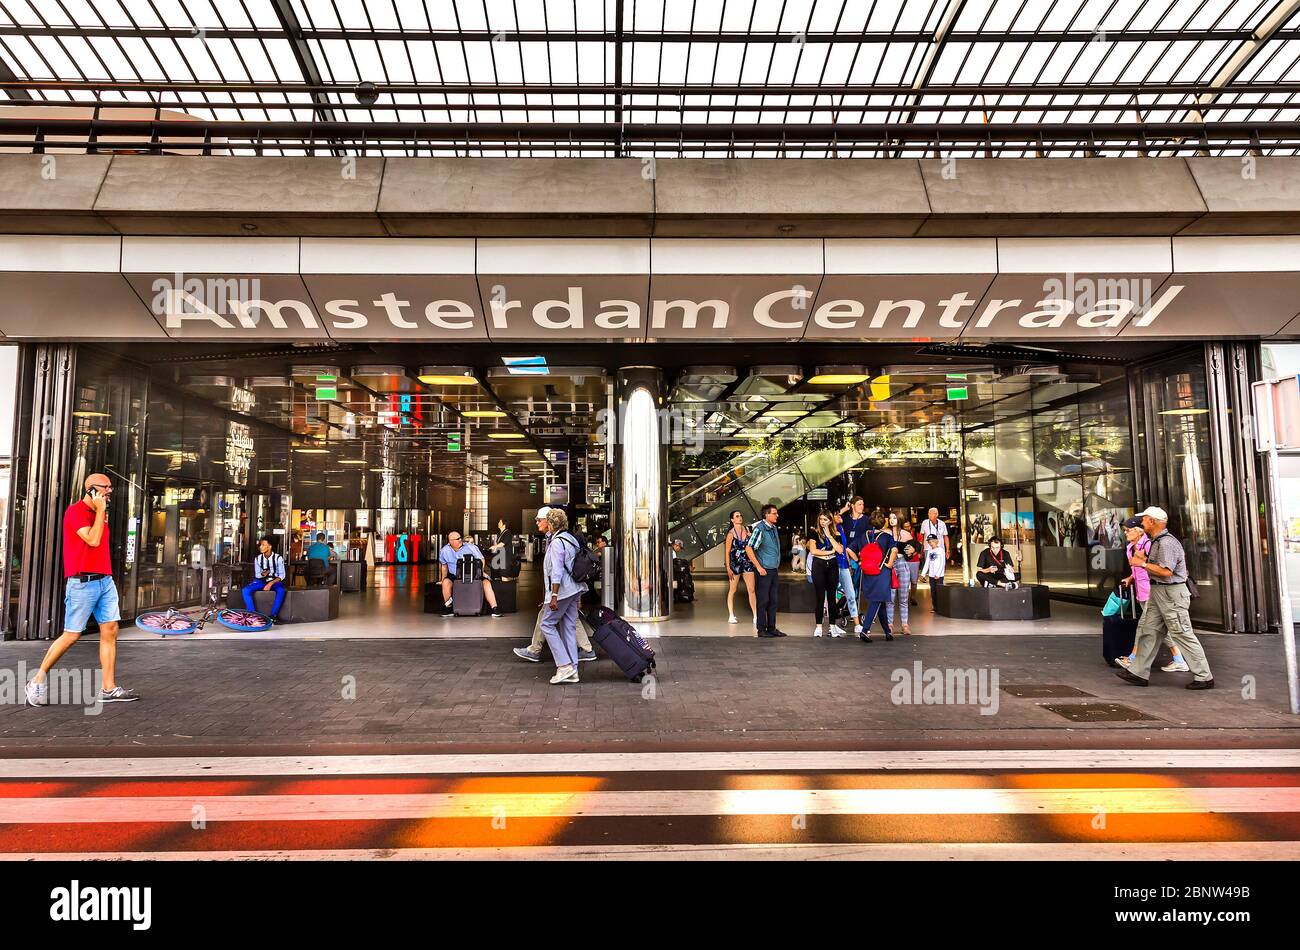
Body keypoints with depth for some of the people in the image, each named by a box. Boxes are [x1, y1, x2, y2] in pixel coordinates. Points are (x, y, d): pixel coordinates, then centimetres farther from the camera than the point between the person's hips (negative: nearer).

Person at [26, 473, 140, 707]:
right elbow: (93, 540, -20)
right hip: (83, 582, -7)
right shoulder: (75, 511, -8)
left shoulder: (98, 513, 16)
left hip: (105, 580, 7)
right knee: (72, 635, -1)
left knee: (110, 631, 1)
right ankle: (38, 680, 19)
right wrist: (100, 510, -14)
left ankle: (108, 688, 3)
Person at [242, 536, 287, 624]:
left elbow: (282, 575, -8)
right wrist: (263, 574, -20)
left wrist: (271, 583, -23)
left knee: (281, 590, -37)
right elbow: (257, 575, 5)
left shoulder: (278, 558, -7)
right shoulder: (258, 558, 2)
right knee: (245, 590, -24)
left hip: (275, 581, -3)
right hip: (261, 581, 3)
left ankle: (273, 615, -25)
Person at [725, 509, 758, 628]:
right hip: (735, 563, -3)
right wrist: (728, 568, -9)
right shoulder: (731, 533, -5)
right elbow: (727, 551, -5)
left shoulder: (747, 530, 5)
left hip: (747, 562, 3)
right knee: (732, 590, 8)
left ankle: (755, 616, -3)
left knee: (751, 590, -3)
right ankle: (731, 616, 18)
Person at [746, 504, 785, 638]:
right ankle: (761, 630, 6)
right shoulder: (760, 529, -15)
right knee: (763, 600, -1)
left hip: (774, 570, 8)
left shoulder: (773, 527, 9)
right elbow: (748, 549, -19)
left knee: (773, 600, 12)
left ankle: (771, 628, 20)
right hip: (764, 570, -8)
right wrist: (759, 567, -18)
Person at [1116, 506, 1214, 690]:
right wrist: (1144, 558, 8)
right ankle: (1138, 673, 13)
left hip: (1172, 593, -11)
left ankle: (1204, 677, 7)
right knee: (1147, 630, 9)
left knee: (1183, 634, -3)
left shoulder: (1167, 543, -18)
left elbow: (1166, 571, -25)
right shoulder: (1156, 541, 14)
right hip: (1158, 592, 11)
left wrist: (1142, 563, -17)